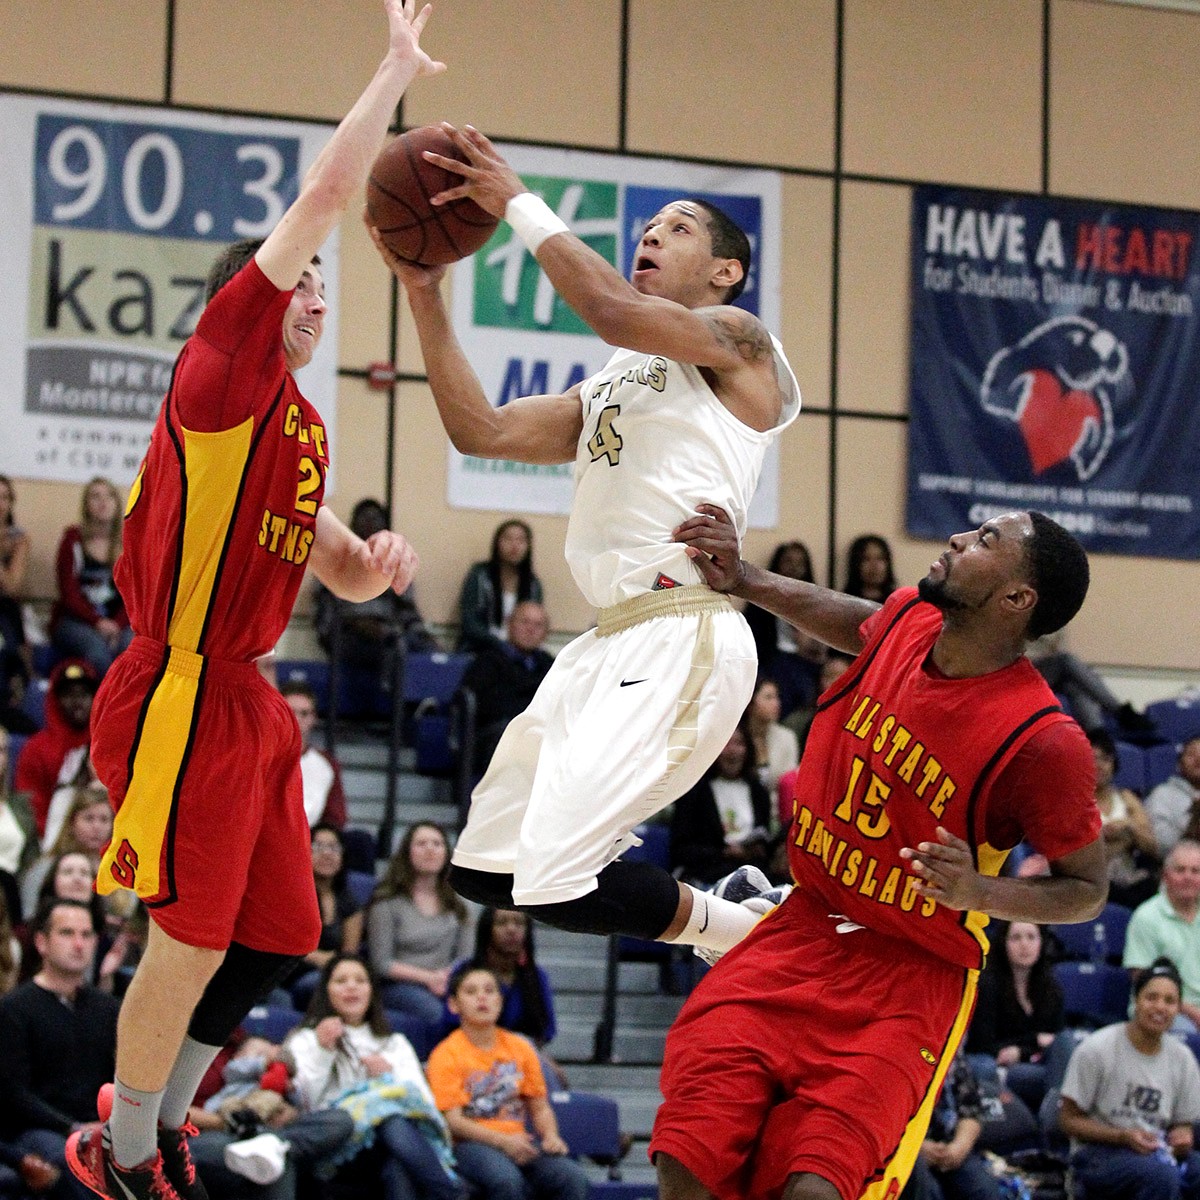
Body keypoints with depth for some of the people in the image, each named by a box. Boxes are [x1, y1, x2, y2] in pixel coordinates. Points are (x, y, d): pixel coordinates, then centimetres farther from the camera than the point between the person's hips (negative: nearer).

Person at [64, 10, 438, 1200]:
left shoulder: (300, 428, 17)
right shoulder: (224, 366, -8)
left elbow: (330, 565, 27)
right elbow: (329, 189, -14)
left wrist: (375, 558, 4)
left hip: (246, 702, 9)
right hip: (184, 696, -9)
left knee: (278, 937, 12)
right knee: (193, 943, -4)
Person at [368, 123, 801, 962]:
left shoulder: (738, 341, 2)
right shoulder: (609, 389, 27)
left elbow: (612, 310, -17)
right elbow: (483, 431, 18)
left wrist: (518, 203, -10)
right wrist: (425, 295, 12)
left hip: (683, 637, -10)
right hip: (613, 641, 10)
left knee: (555, 880, -19)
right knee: (485, 869, 10)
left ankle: (749, 934, 4)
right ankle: (729, 917, 17)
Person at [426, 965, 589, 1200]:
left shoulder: (520, 1048, 14)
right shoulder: (445, 1055, -1)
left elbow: (540, 1107, 18)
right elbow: (452, 1120, -10)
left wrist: (551, 1136, -5)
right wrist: (502, 1141, -22)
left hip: (518, 1143, 5)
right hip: (469, 1145, -5)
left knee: (572, 1177, -25)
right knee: (506, 1179, -38)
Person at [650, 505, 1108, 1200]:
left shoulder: (1045, 742, -20)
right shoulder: (908, 619, -2)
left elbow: (1088, 889, -7)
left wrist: (980, 893, -24)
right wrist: (740, 581, 13)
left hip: (913, 975, -5)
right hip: (804, 930, 5)